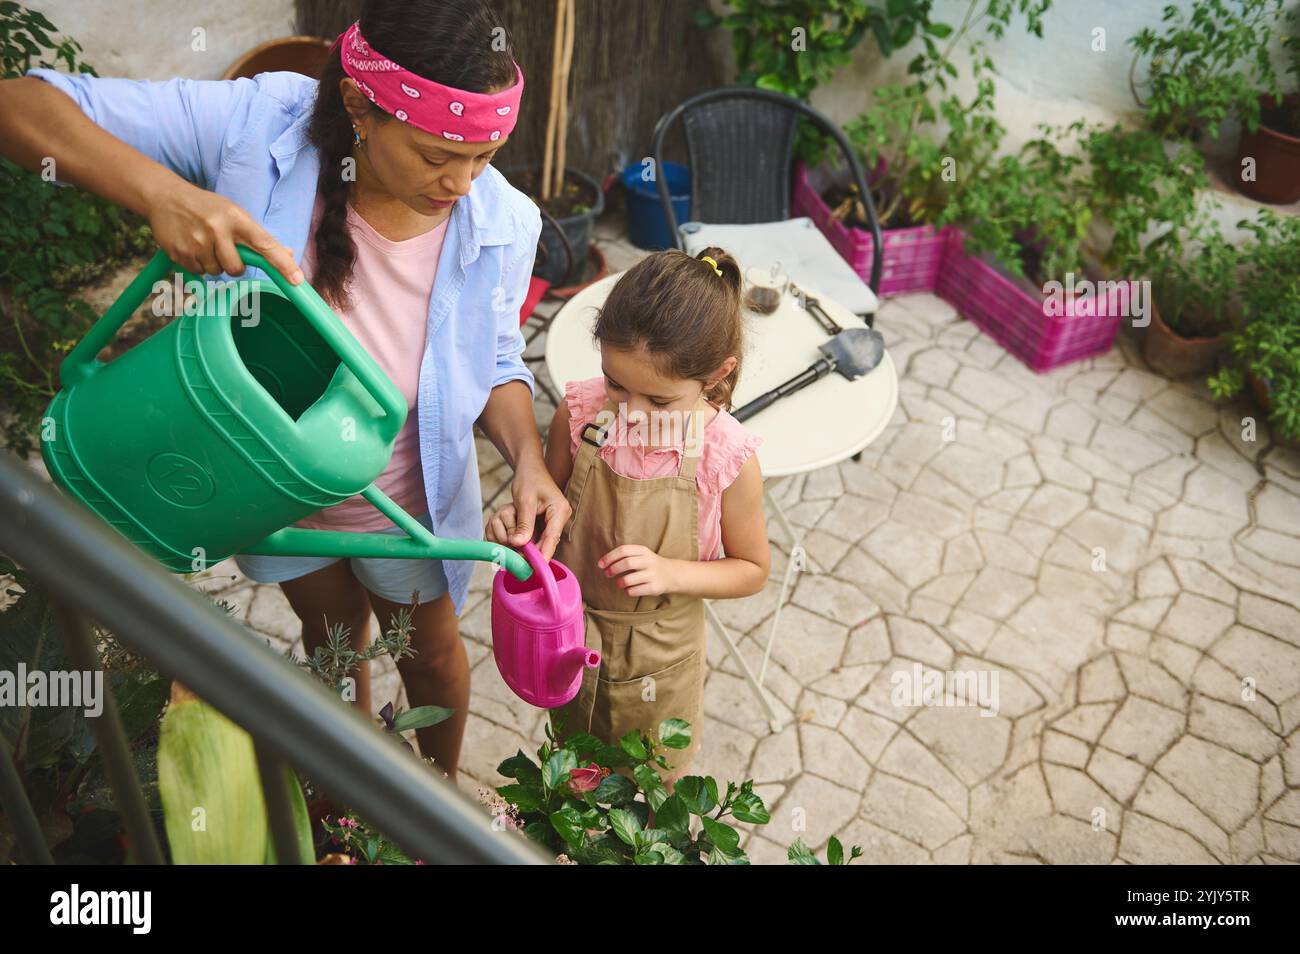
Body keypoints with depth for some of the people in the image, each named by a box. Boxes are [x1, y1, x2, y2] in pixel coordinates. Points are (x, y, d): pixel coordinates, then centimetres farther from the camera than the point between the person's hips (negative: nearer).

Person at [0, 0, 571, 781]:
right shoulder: (257, 125, -30)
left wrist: (528, 459, -28)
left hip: (411, 501, 0)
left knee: (430, 647, 25)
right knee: (333, 630, 29)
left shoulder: (500, 223, -25)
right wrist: (162, 191, -48)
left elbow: (496, 362, -8)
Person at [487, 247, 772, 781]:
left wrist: (670, 573, -27)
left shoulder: (727, 457, -26)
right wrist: (518, 518, -24)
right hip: (570, 637, 3)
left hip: (659, 656, -2)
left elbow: (752, 570, -11)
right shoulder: (578, 412, -20)